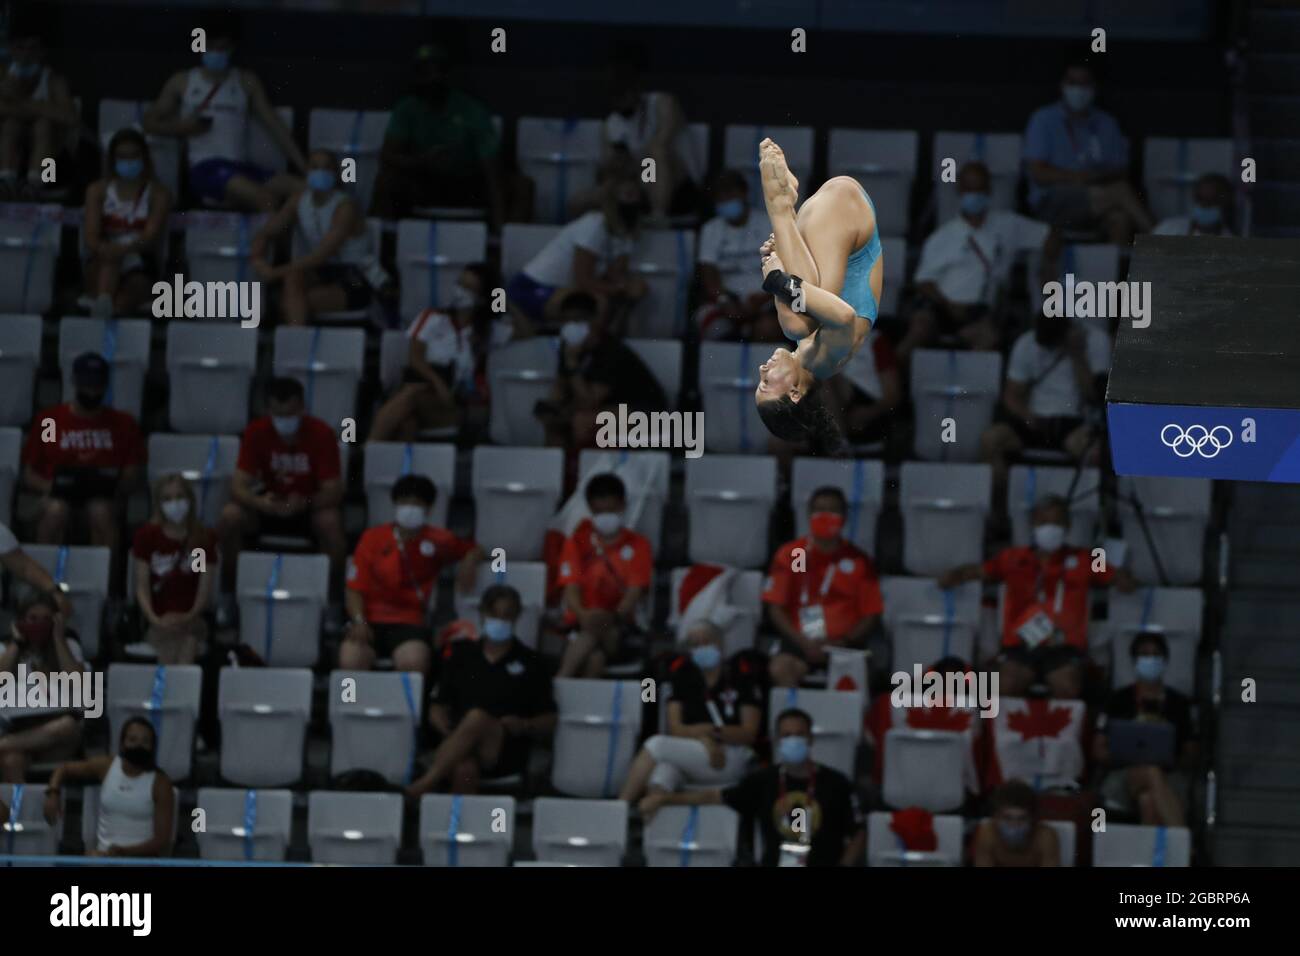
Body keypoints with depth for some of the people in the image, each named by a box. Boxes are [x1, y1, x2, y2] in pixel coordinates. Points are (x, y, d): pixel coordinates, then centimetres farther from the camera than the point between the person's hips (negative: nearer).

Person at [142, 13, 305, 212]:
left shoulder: (246, 82, 16)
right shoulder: (182, 82, 12)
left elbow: (275, 126, 11)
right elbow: (148, 122, 16)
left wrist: (303, 166, 1)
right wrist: (182, 127, -5)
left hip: (243, 168, 4)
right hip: (206, 170, -4)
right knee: (266, 199, -33)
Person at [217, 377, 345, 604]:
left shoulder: (321, 434, -20)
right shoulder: (256, 432, -15)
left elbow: (333, 491, -22)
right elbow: (239, 486, -19)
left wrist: (304, 503, -43)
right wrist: (260, 503, -42)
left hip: (310, 505, -2)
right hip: (270, 501, 2)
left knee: (330, 521, -36)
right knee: (230, 516, -26)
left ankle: (334, 598, -18)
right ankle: (228, 591, -8)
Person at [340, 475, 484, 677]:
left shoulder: (438, 541, 9)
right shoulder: (373, 538, 8)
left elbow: (473, 550, 25)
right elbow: (355, 589, 6)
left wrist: (469, 564, 0)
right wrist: (359, 621, -12)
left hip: (409, 622, 0)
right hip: (371, 619, 0)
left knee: (414, 661, -36)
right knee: (350, 659, -32)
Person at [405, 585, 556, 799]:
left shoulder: (530, 662, 16)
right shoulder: (460, 654, 21)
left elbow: (549, 723, 14)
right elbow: (437, 710, 19)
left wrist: (524, 726, -8)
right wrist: (448, 731, -3)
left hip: (507, 751, -1)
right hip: (459, 748, 1)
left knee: (477, 717, -35)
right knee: (464, 769, -37)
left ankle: (424, 784, -39)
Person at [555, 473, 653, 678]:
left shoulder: (637, 545, 6)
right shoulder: (578, 543, 8)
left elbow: (635, 592, -5)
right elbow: (571, 589, -2)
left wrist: (613, 618, -27)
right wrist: (583, 615, -26)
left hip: (620, 625, 0)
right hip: (582, 624, 0)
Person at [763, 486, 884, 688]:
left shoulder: (858, 561, 8)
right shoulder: (790, 555, 8)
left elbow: (871, 613, 6)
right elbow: (775, 608, 4)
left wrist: (844, 641, -11)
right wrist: (803, 642, -10)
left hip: (844, 643, 0)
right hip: (800, 639, 0)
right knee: (781, 669, -32)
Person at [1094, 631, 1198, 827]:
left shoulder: (1180, 704, 18)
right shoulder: (1118, 701, 18)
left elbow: (1192, 756, 14)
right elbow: (1099, 752, 12)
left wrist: (1170, 763, -9)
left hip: (1170, 778, 1)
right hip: (1123, 780, -1)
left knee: (1148, 799, -38)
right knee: (1151, 773, -38)